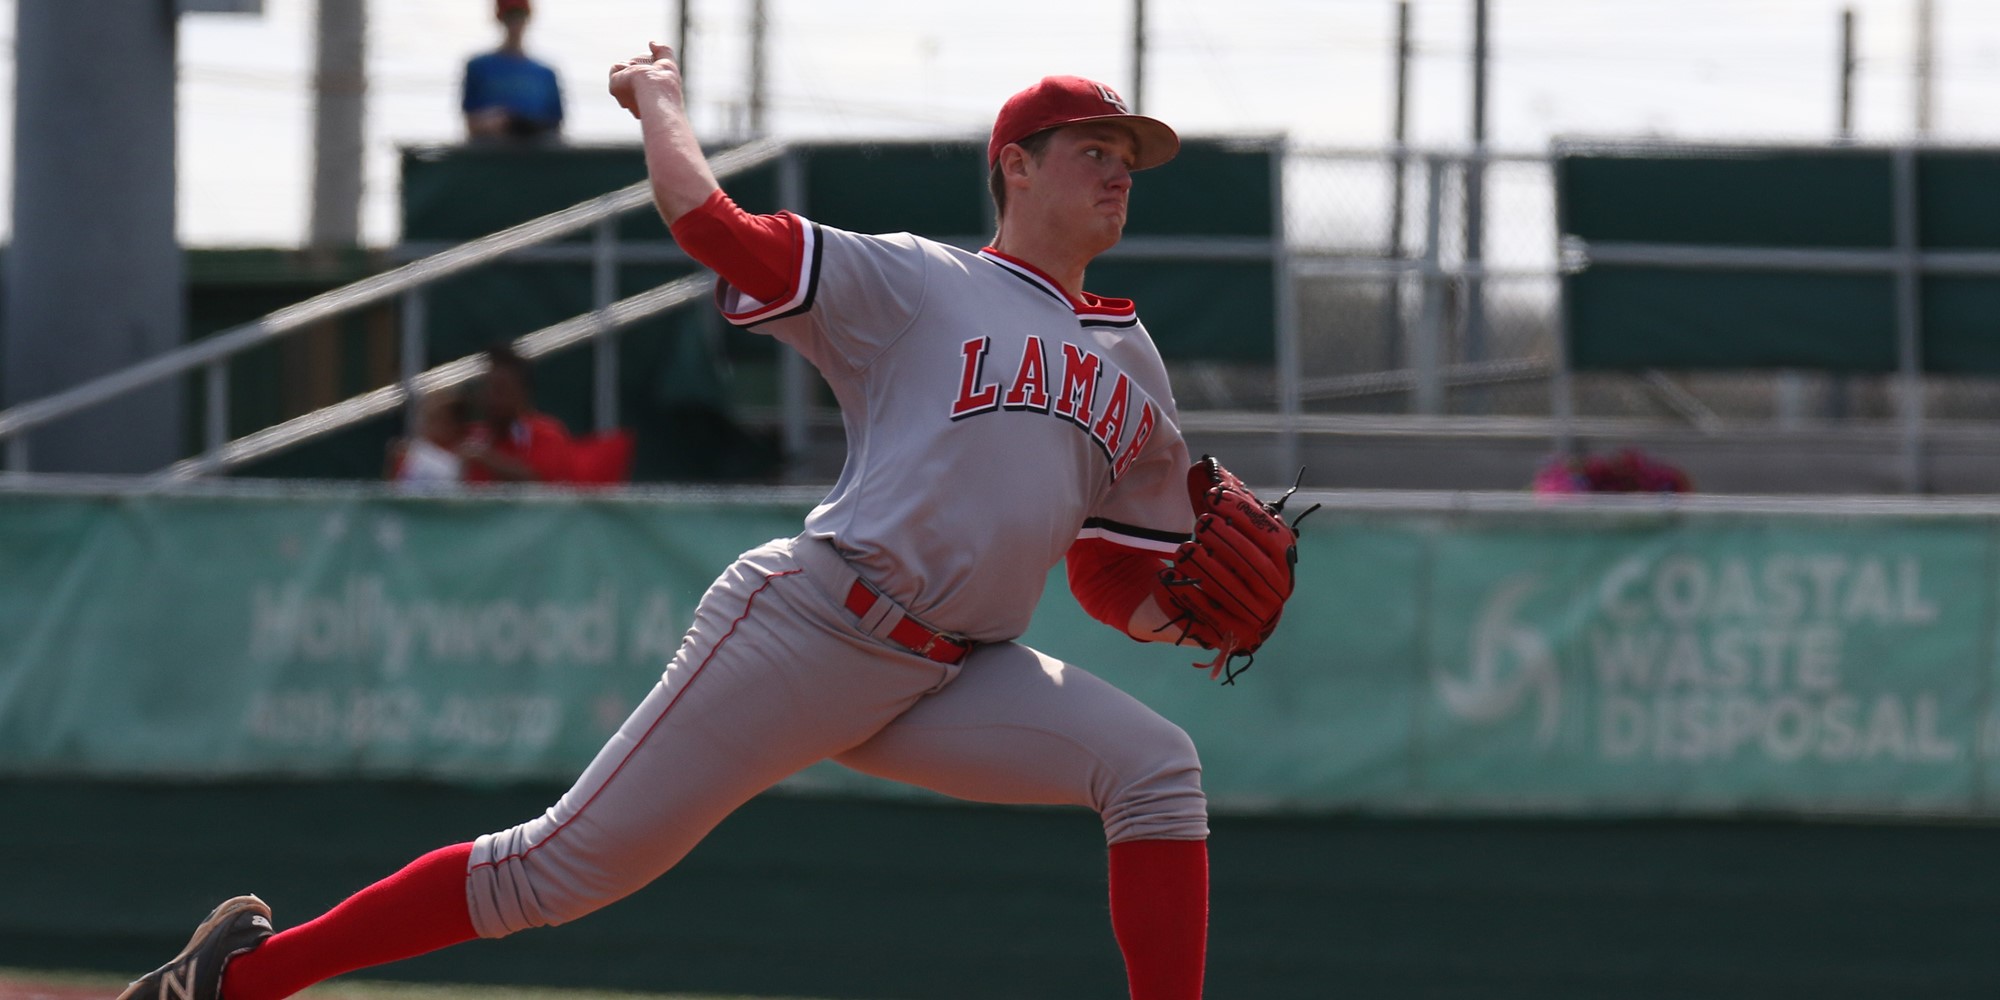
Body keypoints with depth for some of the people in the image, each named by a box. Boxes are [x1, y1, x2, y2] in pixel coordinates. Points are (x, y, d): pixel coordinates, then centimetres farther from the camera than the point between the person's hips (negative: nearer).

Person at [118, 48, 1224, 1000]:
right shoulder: (913, 283, 1)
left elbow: (1115, 583, 22)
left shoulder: (1133, 366, 19)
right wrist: (660, 102, 9)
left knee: (1154, 768, -15)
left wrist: (1181, 612, 0)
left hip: (950, 680, 6)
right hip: (813, 623, -6)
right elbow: (708, 222, -8)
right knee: (565, 864, -7)